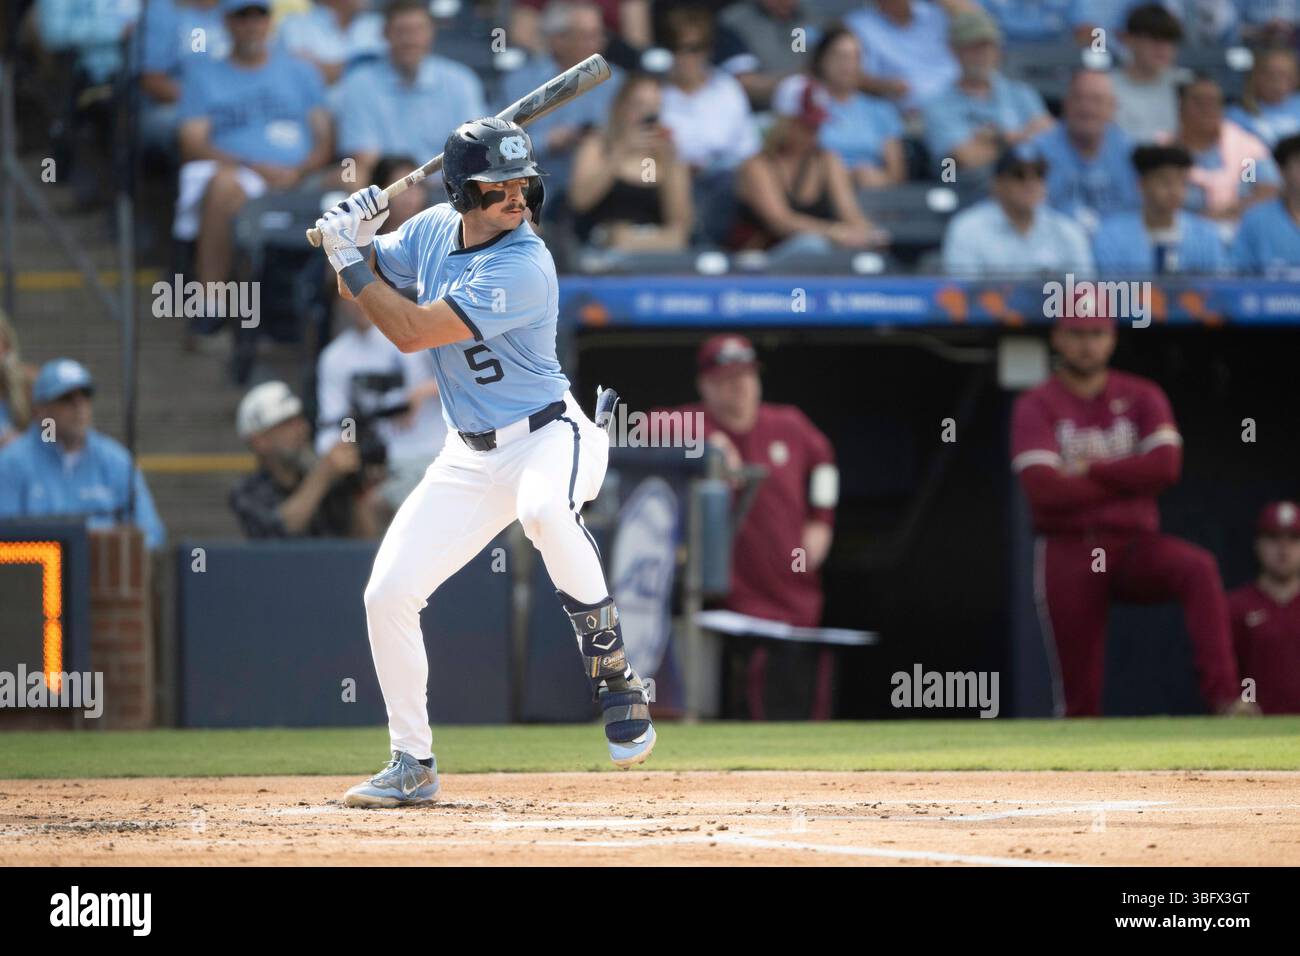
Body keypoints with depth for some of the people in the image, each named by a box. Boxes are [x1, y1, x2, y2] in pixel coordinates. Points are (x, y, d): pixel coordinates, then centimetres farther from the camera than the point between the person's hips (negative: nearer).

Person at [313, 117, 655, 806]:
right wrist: (353, 241, -7)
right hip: (469, 457, 7)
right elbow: (364, 287, 15)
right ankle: (412, 764, 15)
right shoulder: (434, 230, -1)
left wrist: (349, 256, -18)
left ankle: (612, 668, -26)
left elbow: (410, 332, -25)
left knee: (543, 509, -42)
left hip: (550, 436, -7)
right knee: (387, 595, -1)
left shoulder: (522, 268, -24)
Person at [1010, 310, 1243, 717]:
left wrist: (1090, 471, -9)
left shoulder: (1141, 397, 8)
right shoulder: (1036, 407, 1)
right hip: (1068, 555, -1)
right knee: (1078, 697, -4)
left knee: (1198, 568, -30)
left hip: (1133, 546, 1)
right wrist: (1127, 481, -8)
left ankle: (1224, 701, -39)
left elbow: (1164, 466, -9)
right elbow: (1044, 488, -15)